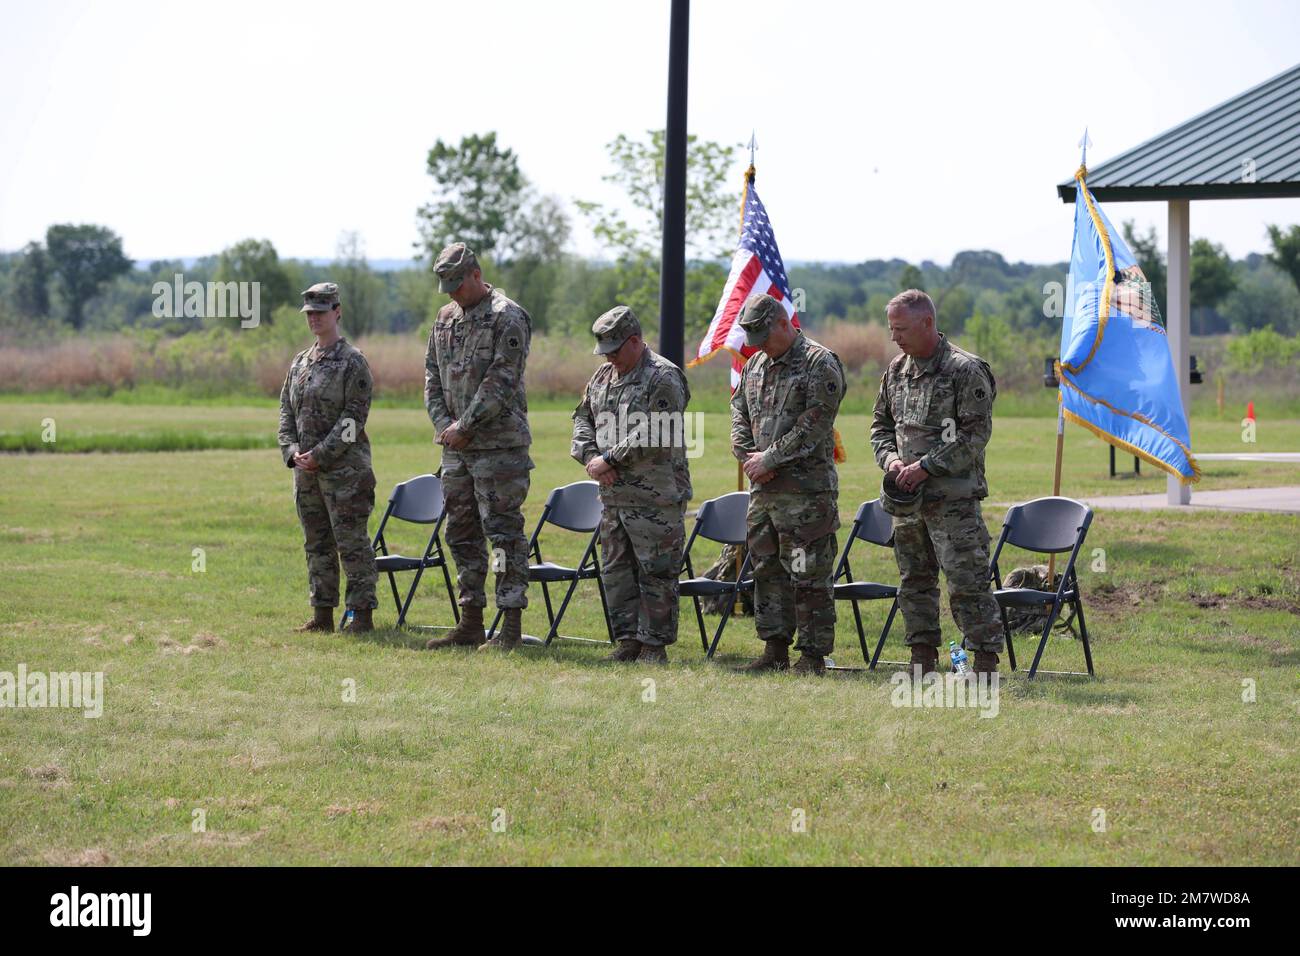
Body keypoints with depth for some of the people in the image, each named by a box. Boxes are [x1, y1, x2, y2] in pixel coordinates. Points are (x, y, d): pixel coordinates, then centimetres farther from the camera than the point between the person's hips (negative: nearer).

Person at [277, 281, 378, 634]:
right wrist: (291, 450, -1)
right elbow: (286, 410, 15)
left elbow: (354, 417, -13)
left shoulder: (352, 362, -7)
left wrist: (320, 454, -17)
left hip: (344, 469, -7)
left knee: (352, 543, -6)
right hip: (306, 471, 7)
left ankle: (362, 614, -2)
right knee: (317, 544, 11)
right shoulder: (300, 361, 14)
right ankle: (322, 614, 17)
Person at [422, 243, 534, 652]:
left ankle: (511, 625, -5)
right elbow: (432, 374, 14)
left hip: (498, 445, -8)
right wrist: (443, 425, 0)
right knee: (462, 534, 10)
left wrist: (465, 426, -14)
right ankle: (470, 624, 17)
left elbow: (502, 380, -16)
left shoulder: (507, 318, -9)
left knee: (504, 532, -7)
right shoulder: (445, 318, 14)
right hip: (456, 447, 8)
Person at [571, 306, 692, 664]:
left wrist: (609, 459, -14)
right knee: (616, 569, 10)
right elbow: (582, 417, 18)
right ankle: (629, 641, 19)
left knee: (656, 572, -3)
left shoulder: (663, 378, -11)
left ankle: (655, 645, 3)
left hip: (655, 500, -8)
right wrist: (590, 457, -1)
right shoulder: (603, 376, 13)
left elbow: (653, 435, -19)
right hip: (613, 496, 8)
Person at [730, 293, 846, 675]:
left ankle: (814, 655, 0)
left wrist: (768, 460, -13)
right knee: (767, 570, 11)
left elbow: (812, 427, -16)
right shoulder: (754, 366, 15)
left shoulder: (820, 365, -9)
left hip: (806, 489, -8)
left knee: (809, 575, -5)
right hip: (763, 489, 8)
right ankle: (775, 650, 18)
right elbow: (739, 416, 17)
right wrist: (749, 457, -2)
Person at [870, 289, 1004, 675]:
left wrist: (926, 467, -16)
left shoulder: (965, 370, -10)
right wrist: (890, 458, -1)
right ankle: (923, 660, 20)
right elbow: (881, 424, 21)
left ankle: (986, 661, -3)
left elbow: (975, 433, -14)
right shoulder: (896, 371, 11)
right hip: (906, 498, 7)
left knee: (967, 582, -8)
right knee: (914, 581, 12)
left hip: (953, 498, -7)